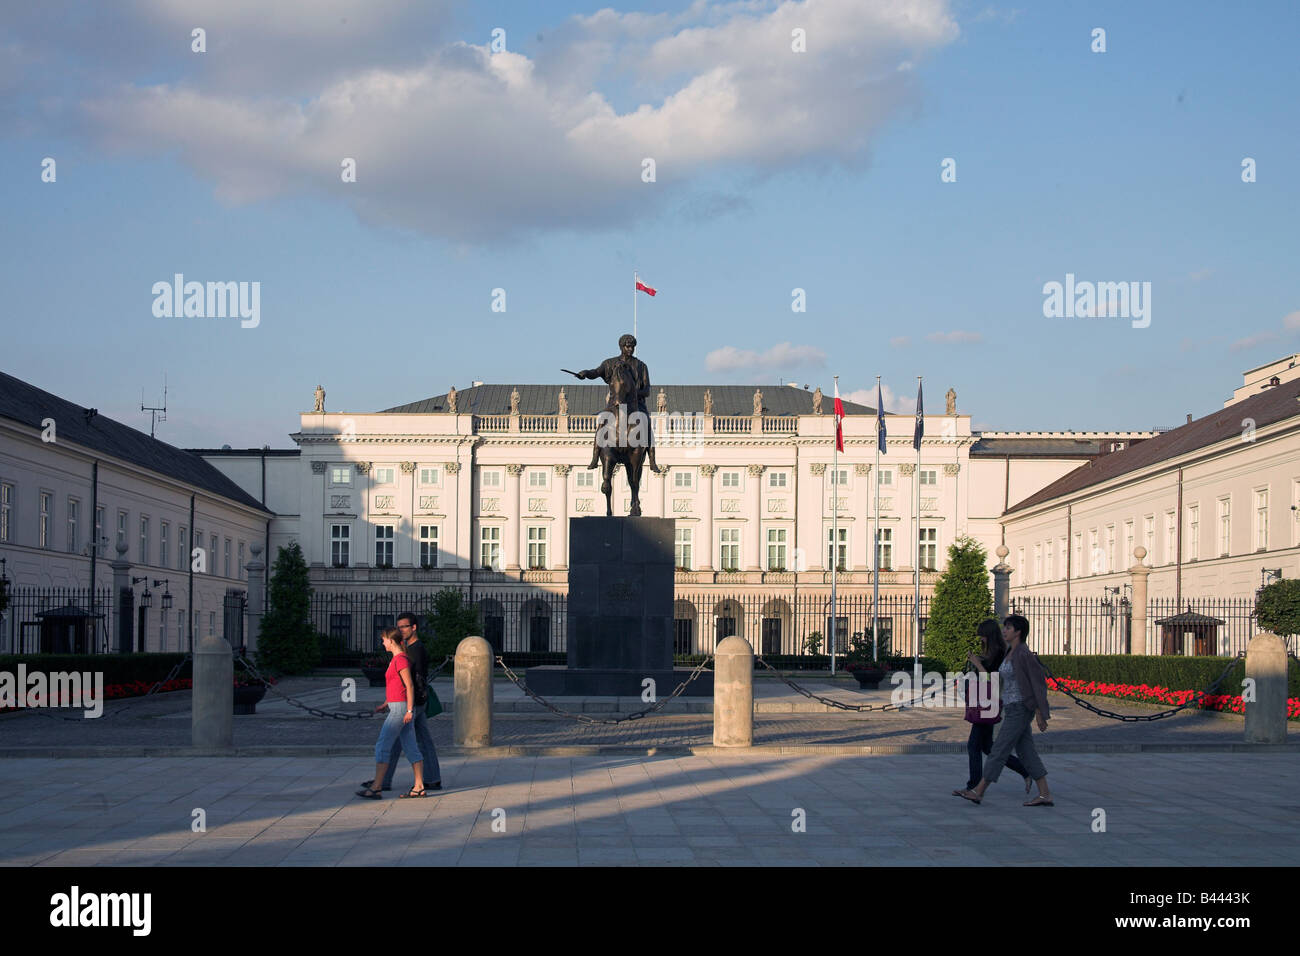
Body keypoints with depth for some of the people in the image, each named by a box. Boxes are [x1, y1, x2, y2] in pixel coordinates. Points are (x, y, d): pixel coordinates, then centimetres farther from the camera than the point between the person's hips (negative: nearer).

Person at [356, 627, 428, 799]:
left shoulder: (400, 660, -14)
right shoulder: (399, 659, 15)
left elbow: (410, 685, -17)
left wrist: (409, 710, -20)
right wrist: (385, 705, 21)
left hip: (399, 708, -10)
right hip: (401, 708, 10)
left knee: (382, 747, -6)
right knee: (411, 748, 7)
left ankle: (375, 788, -6)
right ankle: (419, 787, 6)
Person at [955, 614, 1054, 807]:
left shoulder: (1024, 654, -16)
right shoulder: (1010, 653, 13)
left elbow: (1038, 682, -16)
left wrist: (1040, 713, -17)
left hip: (1021, 709, -10)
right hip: (1014, 709, 10)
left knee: (999, 749, -5)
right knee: (1026, 753, 8)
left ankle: (978, 792, -1)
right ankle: (1045, 795, 9)